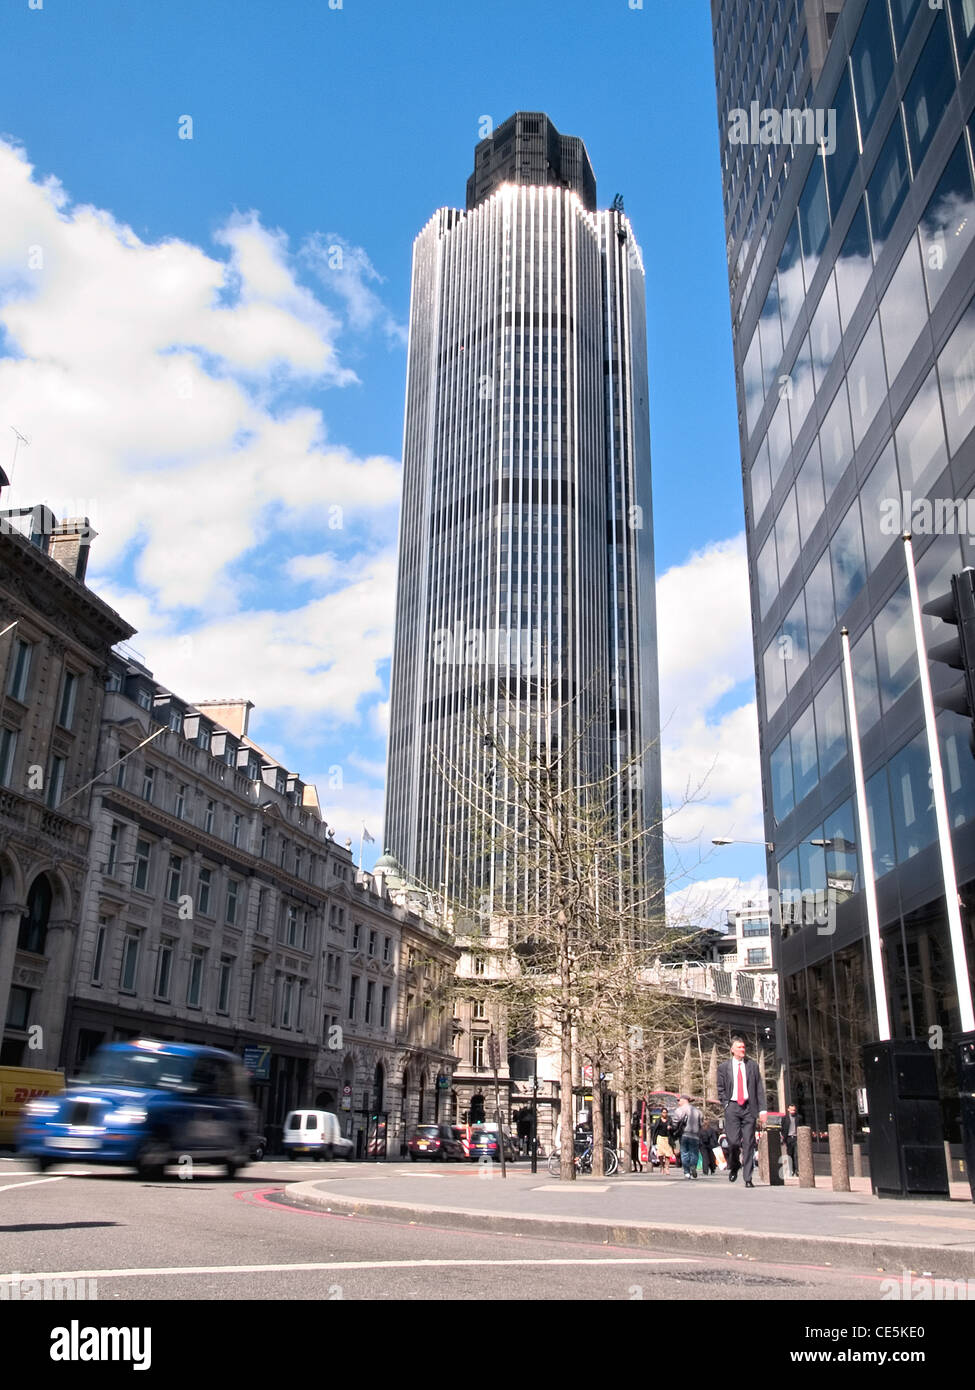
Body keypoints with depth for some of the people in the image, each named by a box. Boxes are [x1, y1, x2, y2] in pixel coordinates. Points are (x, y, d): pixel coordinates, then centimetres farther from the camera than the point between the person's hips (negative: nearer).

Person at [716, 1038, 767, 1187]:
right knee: (733, 1141, -11)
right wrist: (726, 1105, 0)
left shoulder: (752, 1065, 8)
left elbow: (759, 1088, 7)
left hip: (748, 1107, 1)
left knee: (749, 1143, -2)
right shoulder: (724, 1067, 6)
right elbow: (721, 1089, 12)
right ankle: (734, 1166, 19)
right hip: (732, 1107, -1)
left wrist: (762, 1109, -1)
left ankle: (748, 1178, 4)